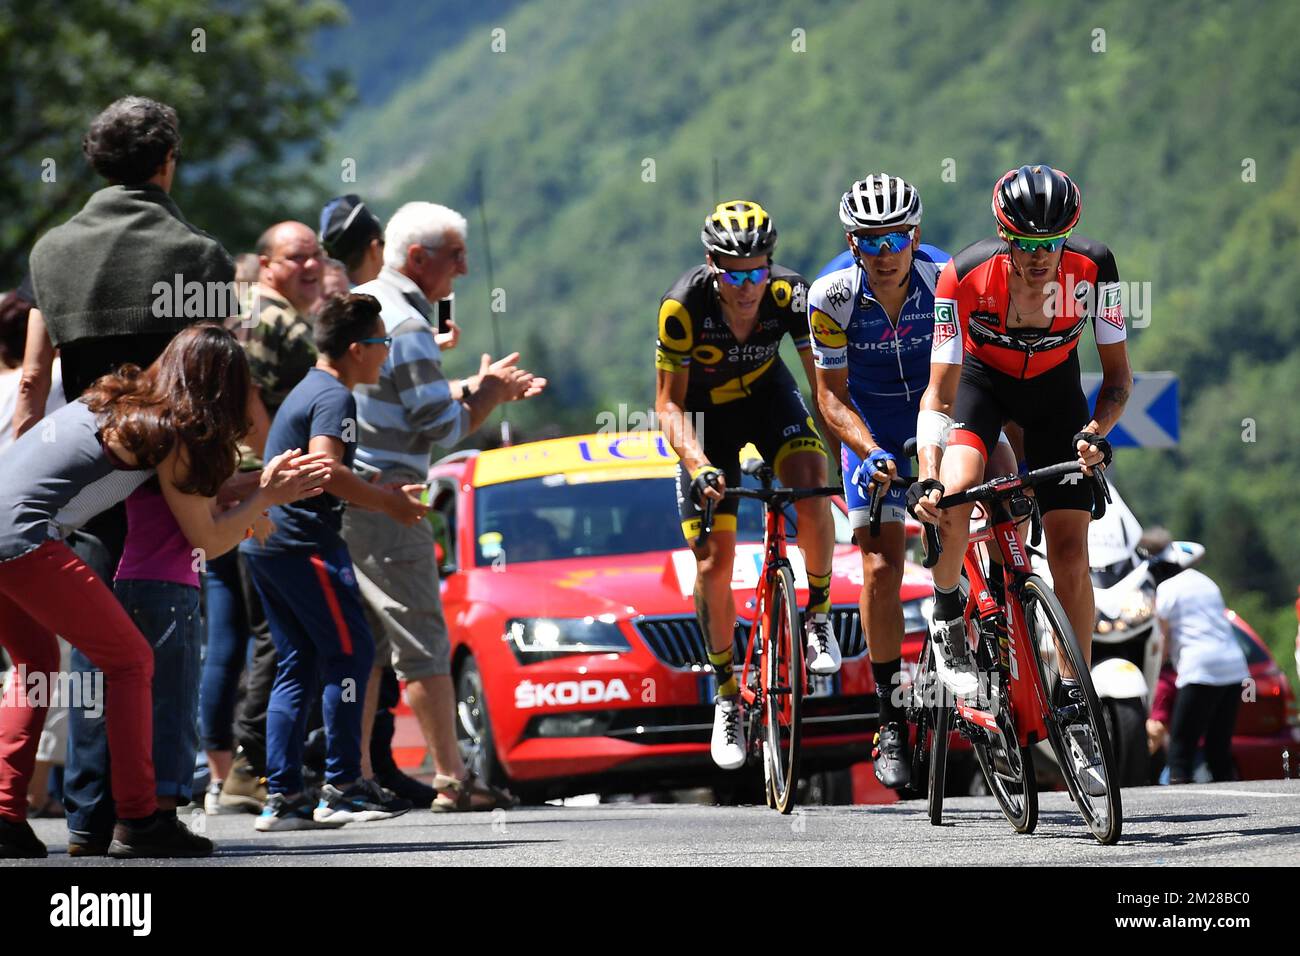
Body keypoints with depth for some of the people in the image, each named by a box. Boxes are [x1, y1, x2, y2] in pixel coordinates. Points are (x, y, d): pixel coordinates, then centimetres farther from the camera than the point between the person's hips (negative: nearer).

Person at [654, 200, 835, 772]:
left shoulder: (791, 296, -29)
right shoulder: (684, 305, -32)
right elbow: (668, 403, -26)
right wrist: (699, 465, -41)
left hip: (766, 393, 1)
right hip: (705, 411, -1)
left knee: (812, 496, -29)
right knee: (713, 560, -6)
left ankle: (818, 613, -3)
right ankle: (727, 698, 10)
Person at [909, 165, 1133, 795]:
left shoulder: (1092, 270, -29)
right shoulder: (966, 277, -32)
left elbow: (1117, 374, -17)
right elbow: (939, 394, -27)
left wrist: (1096, 431, -36)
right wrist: (927, 477, -41)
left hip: (1054, 390, 1)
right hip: (981, 381, -1)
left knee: (1069, 552, -7)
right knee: (954, 489, -32)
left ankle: (1073, 704, 4)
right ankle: (947, 620, -6)